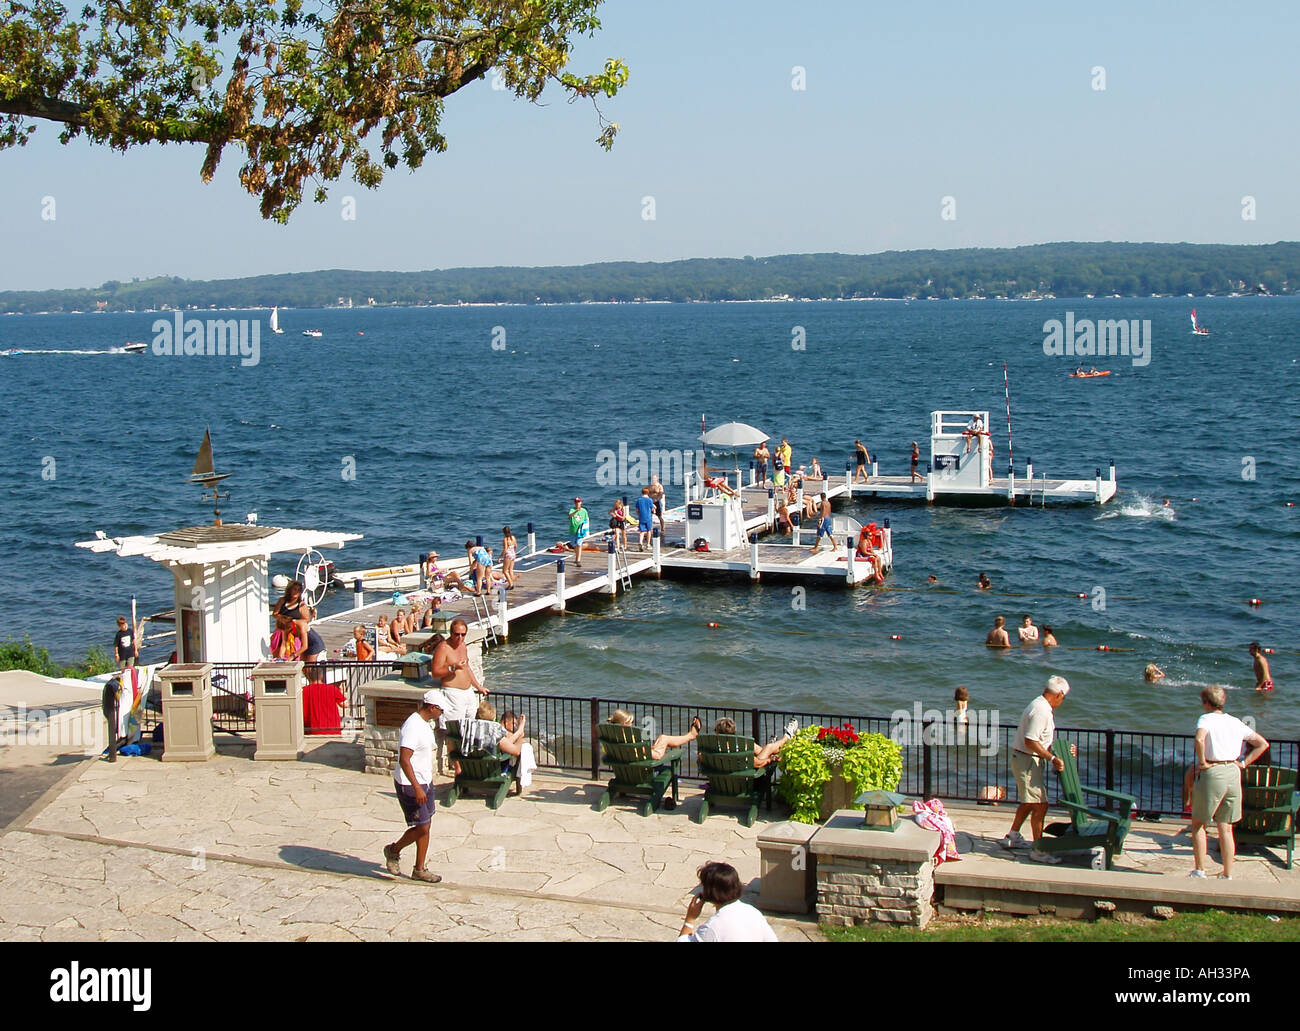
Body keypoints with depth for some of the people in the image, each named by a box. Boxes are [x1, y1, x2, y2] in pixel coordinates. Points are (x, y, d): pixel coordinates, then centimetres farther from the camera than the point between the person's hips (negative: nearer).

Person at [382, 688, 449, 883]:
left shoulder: (425, 724, 9)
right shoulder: (412, 727, -22)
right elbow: (404, 759, -28)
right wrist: (416, 788, -31)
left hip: (425, 782, 10)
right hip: (410, 785, -10)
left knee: (425, 827, 10)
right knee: (421, 828, -5)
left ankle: (419, 870, 18)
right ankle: (394, 850, 19)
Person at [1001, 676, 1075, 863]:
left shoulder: (1043, 707, 12)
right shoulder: (1041, 711, -21)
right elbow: (1031, 741, -27)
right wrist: (1052, 759, -26)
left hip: (1027, 760, 11)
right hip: (1027, 761, -11)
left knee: (1029, 802, 23)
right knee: (1040, 805, -10)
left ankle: (1012, 838, 35)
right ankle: (1038, 851, -7)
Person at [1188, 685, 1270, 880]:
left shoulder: (1206, 719, -6)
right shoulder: (1236, 722, 12)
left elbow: (1199, 739, -28)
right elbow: (1263, 744, 17)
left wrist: (1202, 762, -15)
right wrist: (1244, 763, 13)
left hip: (1212, 773, -5)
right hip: (1233, 773, 5)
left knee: (1198, 823, 10)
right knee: (1226, 828, 11)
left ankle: (1200, 870, 7)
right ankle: (1227, 875, 10)